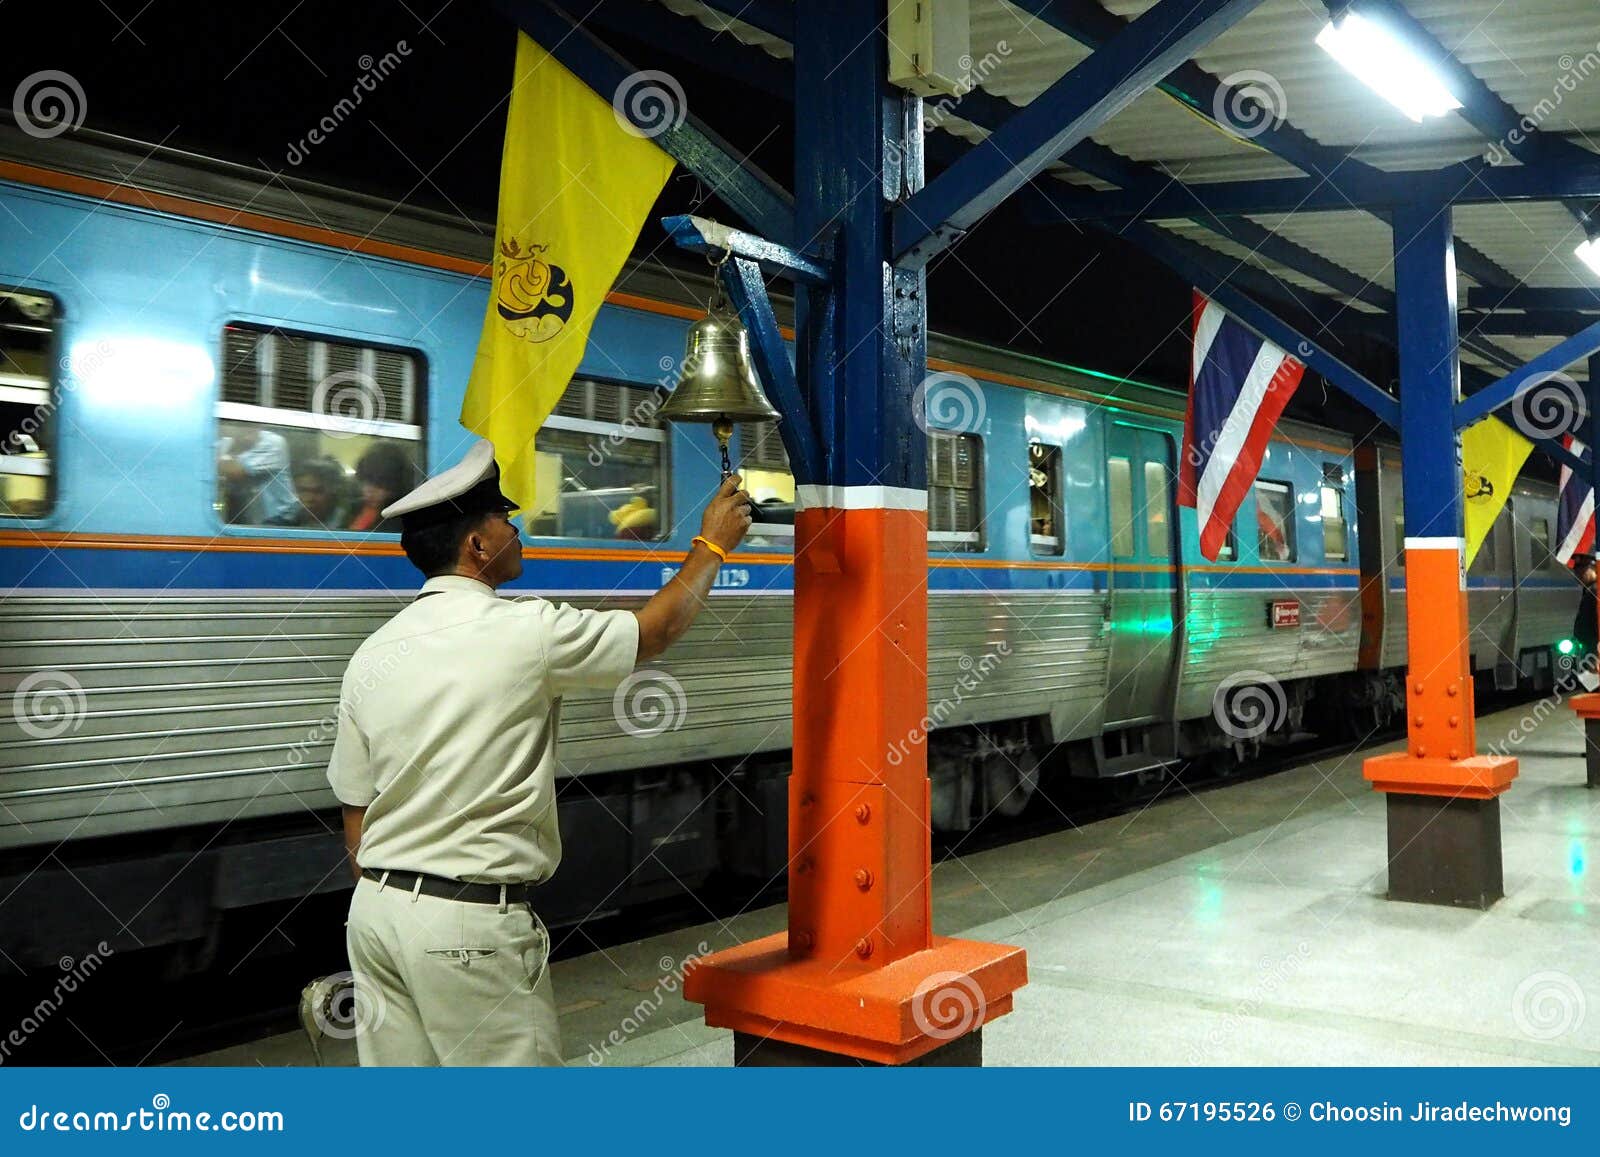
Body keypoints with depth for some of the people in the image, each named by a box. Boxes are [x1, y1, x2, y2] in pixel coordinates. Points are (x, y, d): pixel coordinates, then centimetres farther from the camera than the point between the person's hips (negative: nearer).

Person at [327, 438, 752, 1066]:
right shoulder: (526, 632, -13)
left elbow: (355, 807, 12)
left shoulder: (372, 654, 6)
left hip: (375, 904, 7)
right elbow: (657, 629, 3)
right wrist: (713, 543, 18)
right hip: (470, 921, -7)